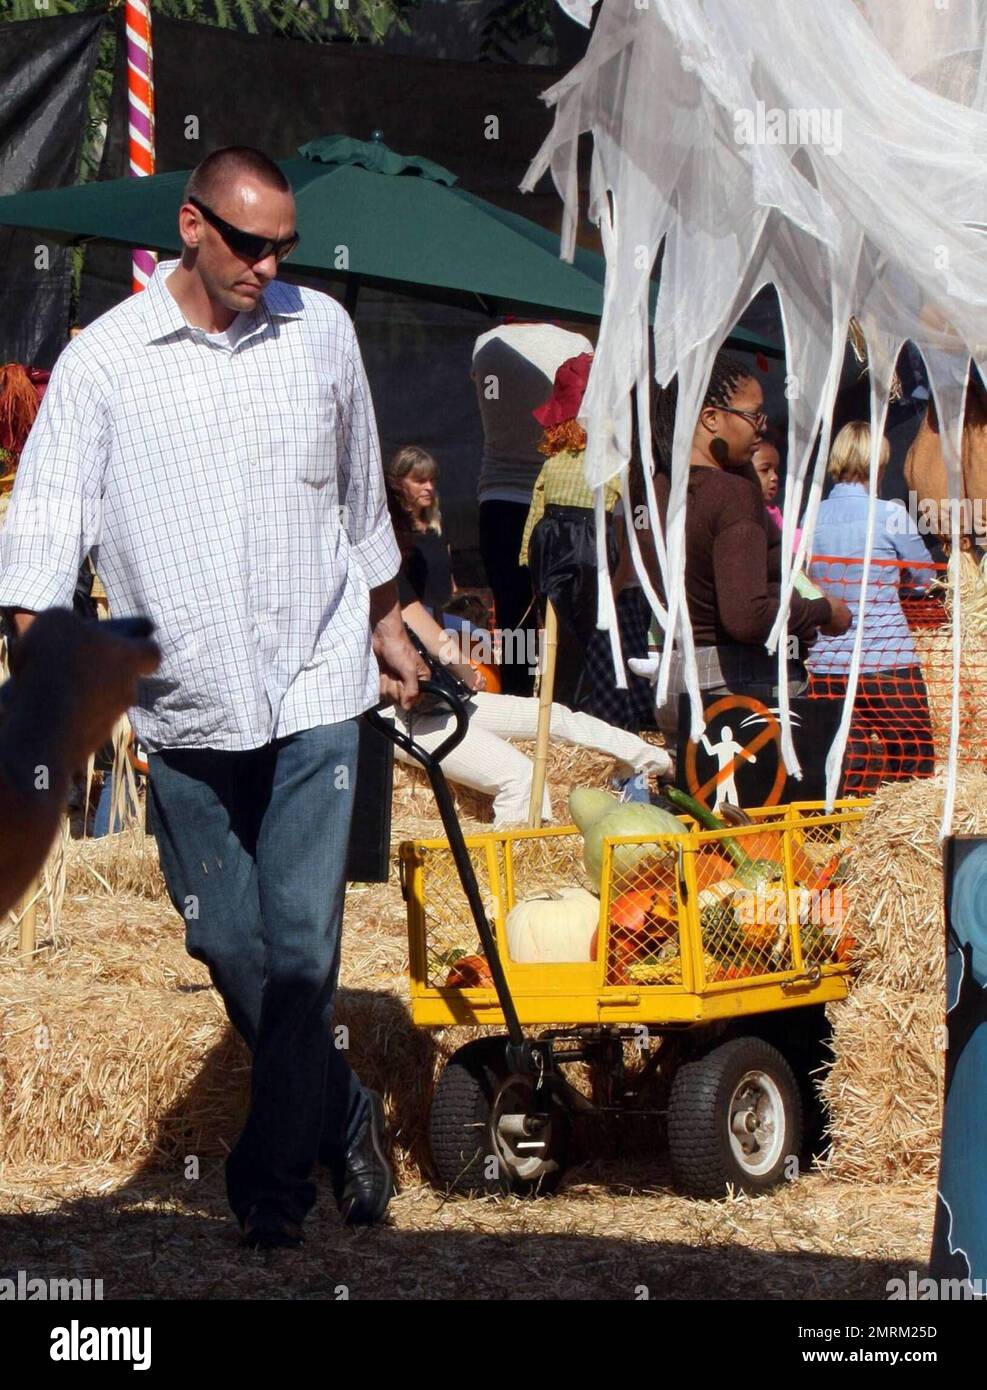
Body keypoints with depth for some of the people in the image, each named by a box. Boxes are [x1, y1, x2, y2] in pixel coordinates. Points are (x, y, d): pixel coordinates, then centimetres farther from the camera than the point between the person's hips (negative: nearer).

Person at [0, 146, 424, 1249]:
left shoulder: (322, 331, 5)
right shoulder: (104, 359, -4)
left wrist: (385, 620, 27)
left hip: (313, 691, 0)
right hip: (184, 704, 0)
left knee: (301, 944, -7)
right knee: (227, 945, 8)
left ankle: (271, 1178, 5)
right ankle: (341, 1117, 30)